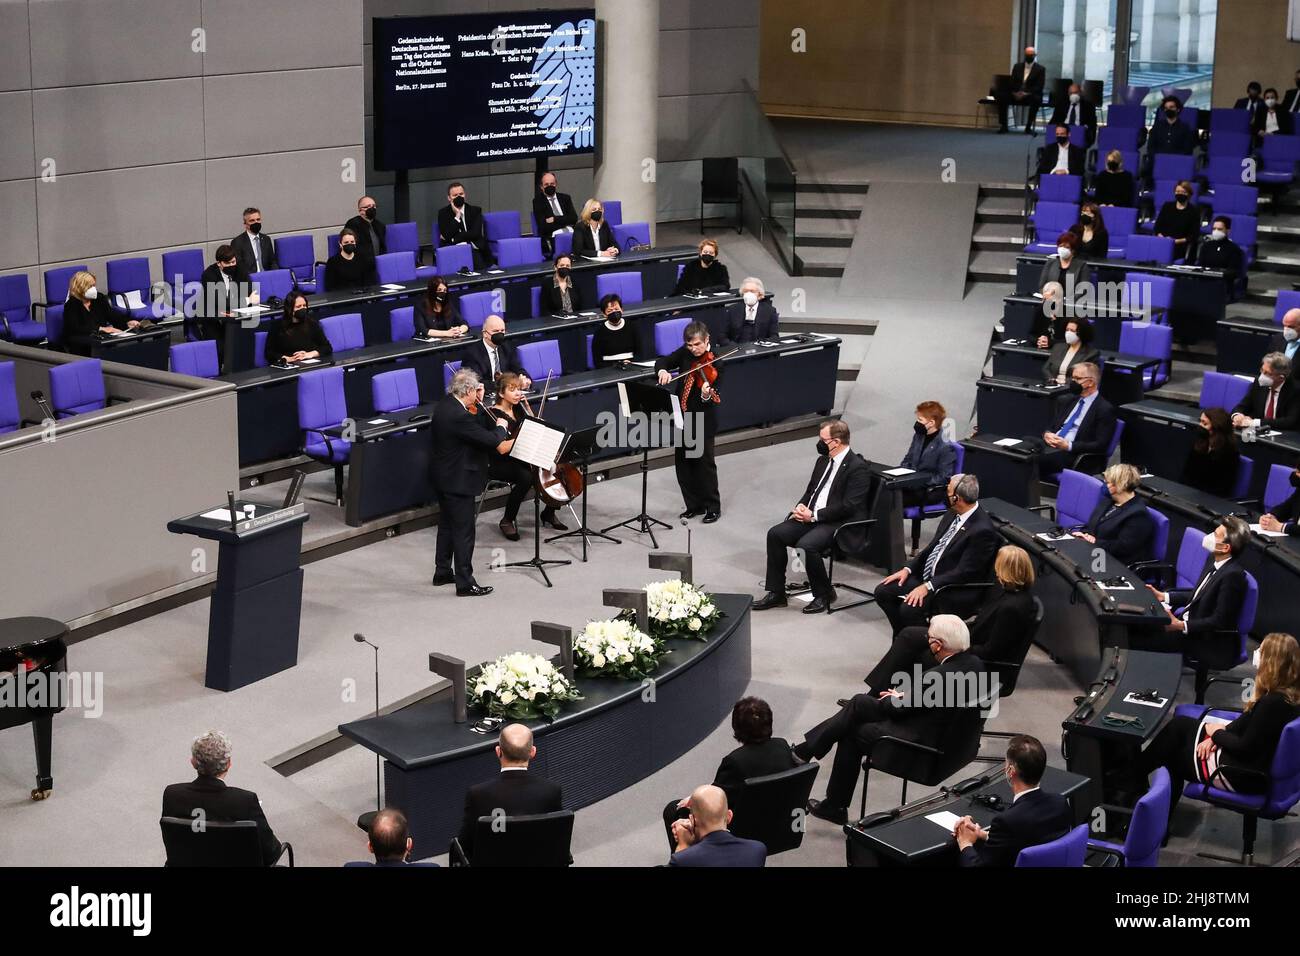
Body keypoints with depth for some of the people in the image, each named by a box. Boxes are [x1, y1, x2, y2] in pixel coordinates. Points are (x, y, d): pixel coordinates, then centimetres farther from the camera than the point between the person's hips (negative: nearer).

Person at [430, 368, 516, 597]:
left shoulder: (445, 406, 2)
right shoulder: (459, 416, -28)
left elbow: (477, 428, 11)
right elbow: (492, 441, -24)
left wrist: (480, 403, 1)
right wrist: (501, 428, -4)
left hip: (443, 477, 10)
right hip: (458, 481, -10)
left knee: (447, 525, 21)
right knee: (464, 531, -1)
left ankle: (443, 572, 33)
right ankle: (465, 583, 5)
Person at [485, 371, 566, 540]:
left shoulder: (517, 409, 7)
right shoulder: (492, 414, -14)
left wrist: (526, 404, 11)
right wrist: (500, 429, -36)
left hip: (520, 460, 8)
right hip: (499, 464, -8)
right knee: (526, 477, -36)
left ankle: (549, 513, 14)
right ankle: (507, 520, -17)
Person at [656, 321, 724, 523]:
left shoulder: (714, 364, -14)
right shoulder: (684, 354, 1)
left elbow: (716, 398, -20)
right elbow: (661, 362, 6)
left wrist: (707, 395, -43)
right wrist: (662, 371, -17)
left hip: (703, 421, -6)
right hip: (681, 417, 6)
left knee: (704, 462, 0)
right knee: (682, 462, 10)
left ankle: (713, 507, 13)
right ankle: (694, 505, 22)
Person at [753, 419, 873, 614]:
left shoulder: (858, 467, -13)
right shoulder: (823, 460, 14)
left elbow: (848, 507, -19)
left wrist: (814, 515, -17)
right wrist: (801, 507, 1)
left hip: (841, 524, -9)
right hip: (812, 517, 9)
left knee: (805, 545, -31)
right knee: (775, 534, -9)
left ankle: (824, 594, -7)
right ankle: (776, 593, -2)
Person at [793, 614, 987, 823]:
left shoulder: (938, 676, -30)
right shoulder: (975, 663, -4)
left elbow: (900, 709, -14)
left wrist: (896, 699, 7)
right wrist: (903, 696, 7)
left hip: (922, 744, -9)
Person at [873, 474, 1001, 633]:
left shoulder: (982, 530, -22)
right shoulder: (953, 514, 6)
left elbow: (963, 573, -22)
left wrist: (928, 587, -24)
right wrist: (908, 569, 4)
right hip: (927, 576, 9)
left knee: (909, 608, -29)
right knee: (882, 591, 0)